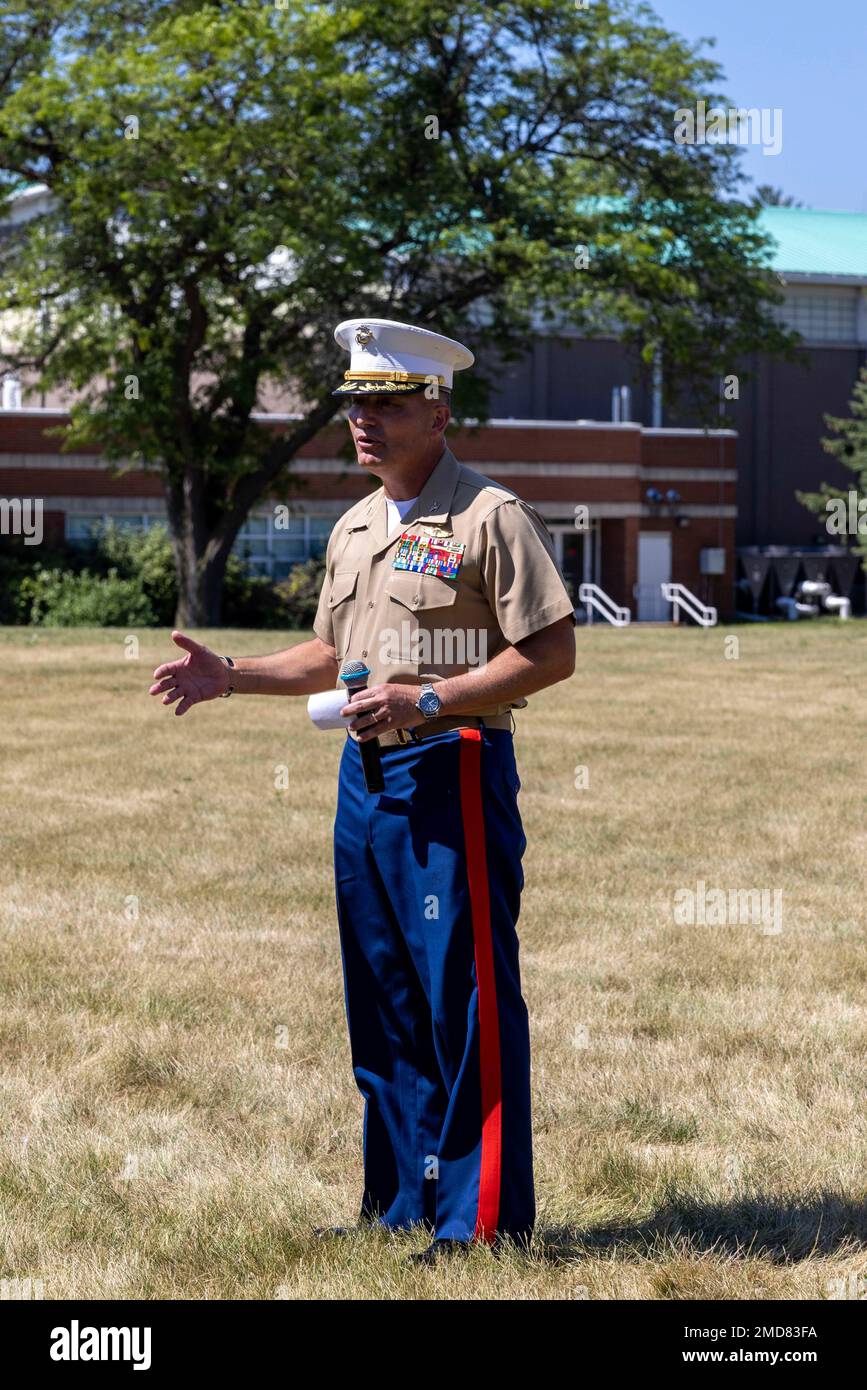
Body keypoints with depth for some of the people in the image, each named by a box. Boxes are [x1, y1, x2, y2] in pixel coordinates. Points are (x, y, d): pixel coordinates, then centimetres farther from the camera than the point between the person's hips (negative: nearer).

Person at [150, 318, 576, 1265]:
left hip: (454, 771, -8)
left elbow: (552, 654, -12)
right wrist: (230, 676, 12)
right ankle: (400, 1203, 22)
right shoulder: (353, 530, 17)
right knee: (383, 1000, 12)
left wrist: (427, 700, -19)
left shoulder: (491, 517, -8)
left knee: (468, 995, -7)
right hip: (365, 772, 8)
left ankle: (485, 1218, 0)